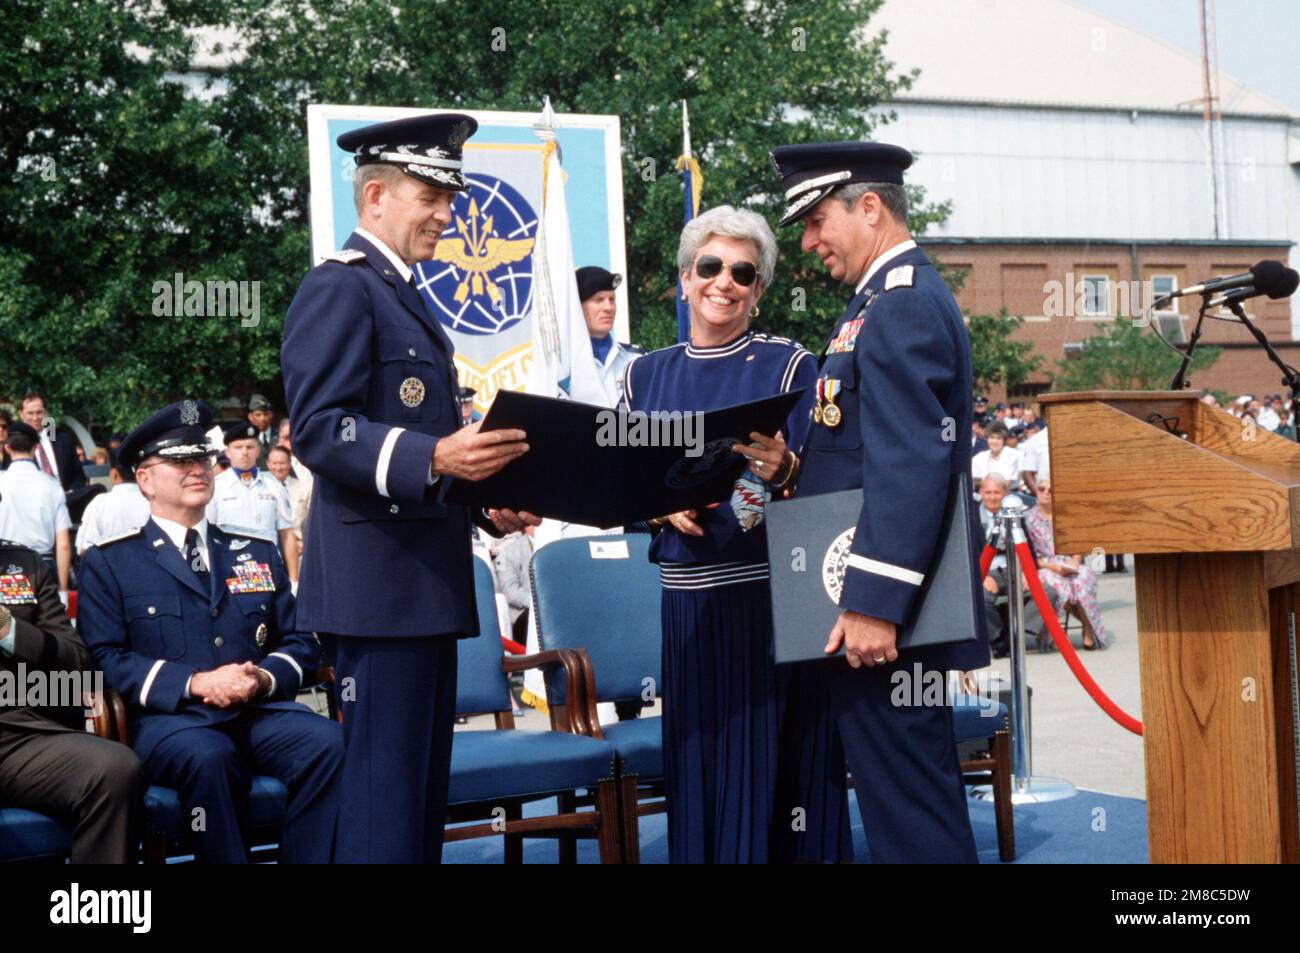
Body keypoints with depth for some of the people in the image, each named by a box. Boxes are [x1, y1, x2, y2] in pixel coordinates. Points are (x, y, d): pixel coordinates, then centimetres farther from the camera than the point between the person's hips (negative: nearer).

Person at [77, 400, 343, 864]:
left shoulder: (258, 553, 21)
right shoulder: (108, 562, 10)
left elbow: (299, 642, 18)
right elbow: (107, 657, -2)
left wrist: (264, 678, -6)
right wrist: (196, 682, -15)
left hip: (261, 712, 3)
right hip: (168, 718, -3)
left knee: (329, 741, -28)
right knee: (209, 756, -38)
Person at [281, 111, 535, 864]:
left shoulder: (406, 296, 22)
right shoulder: (340, 289, -8)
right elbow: (319, 430, -19)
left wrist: (486, 504, 14)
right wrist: (432, 458, -31)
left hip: (428, 577, 10)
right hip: (381, 579, -10)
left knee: (426, 786, 13)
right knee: (386, 789, -8)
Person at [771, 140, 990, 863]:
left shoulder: (903, 304, -15)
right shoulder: (902, 296, 18)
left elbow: (910, 467, -24)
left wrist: (873, 604, -25)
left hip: (879, 613, -11)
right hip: (884, 605, 11)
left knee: (906, 807, -5)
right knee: (921, 795, 17)